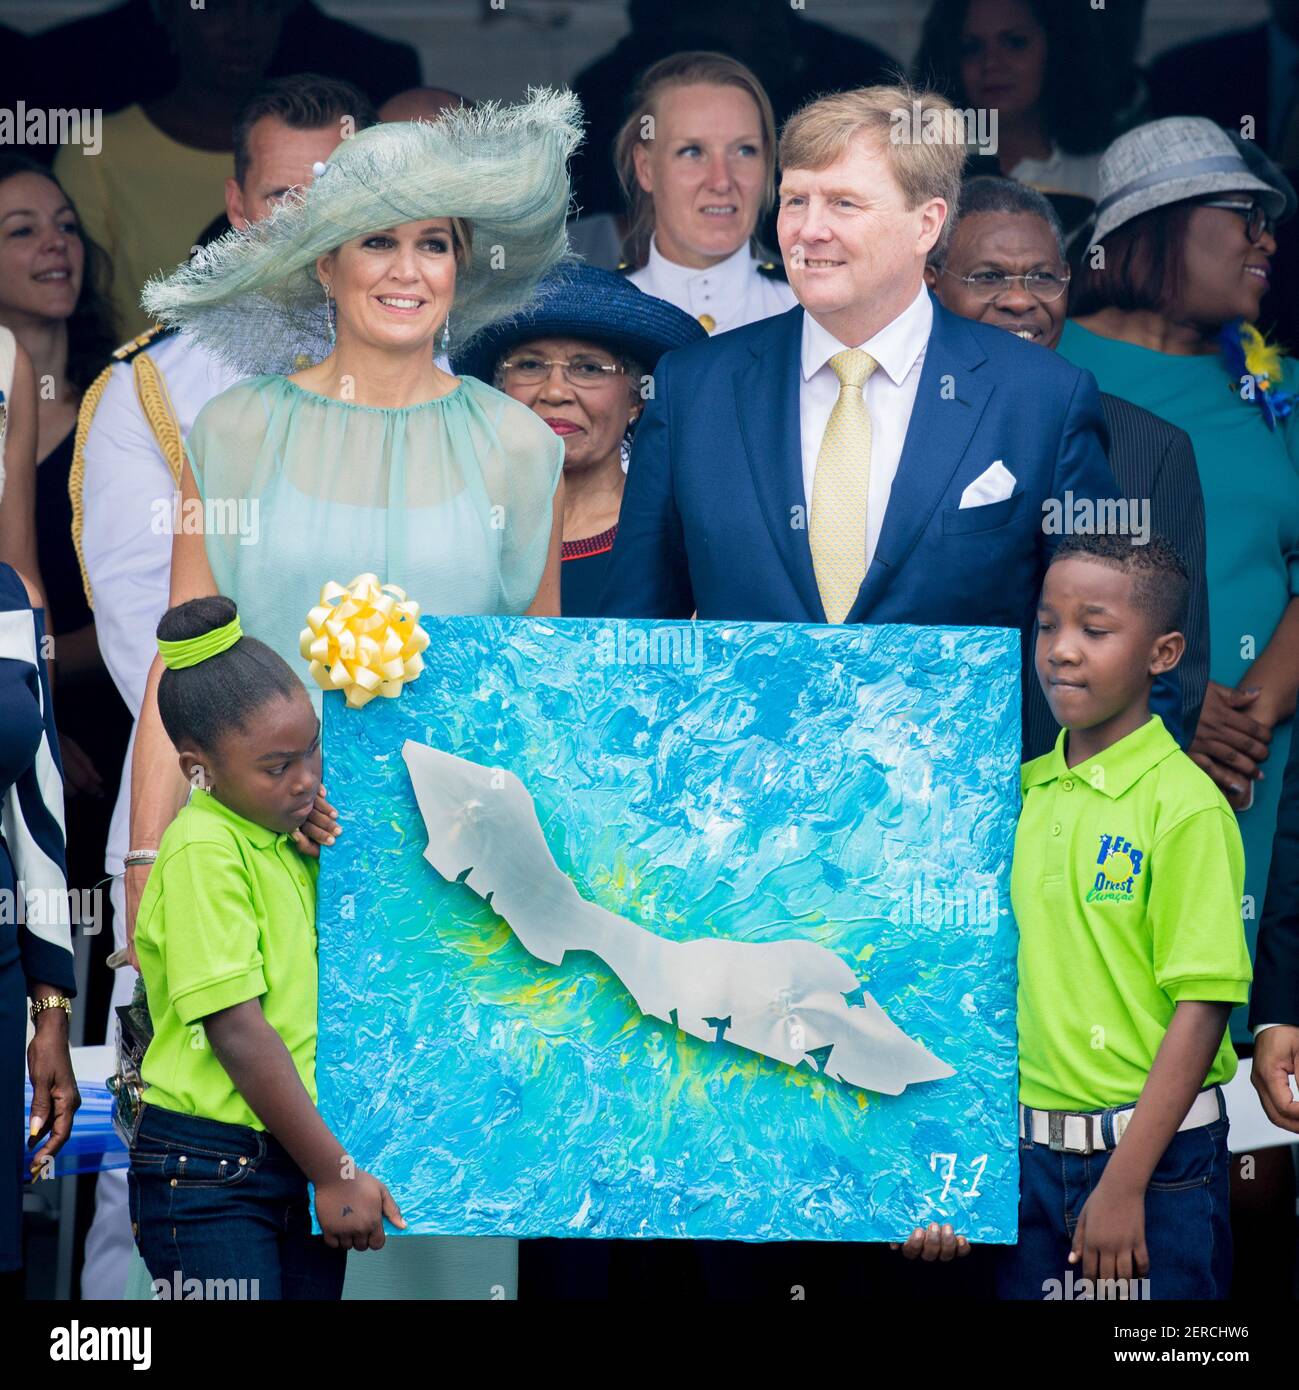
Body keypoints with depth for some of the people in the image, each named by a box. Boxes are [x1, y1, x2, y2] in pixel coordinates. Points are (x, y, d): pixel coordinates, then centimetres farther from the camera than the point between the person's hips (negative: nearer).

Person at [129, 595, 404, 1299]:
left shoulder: (288, 838, 9)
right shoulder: (202, 850, -14)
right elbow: (238, 1032, -17)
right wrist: (335, 1174, -15)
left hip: (302, 1162, 7)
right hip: (210, 1180, -7)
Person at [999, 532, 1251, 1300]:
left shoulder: (1186, 806, -12)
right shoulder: (1023, 793, 6)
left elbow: (1202, 1006, -15)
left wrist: (1125, 1182, -18)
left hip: (1152, 1149, -5)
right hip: (1028, 1150, 5)